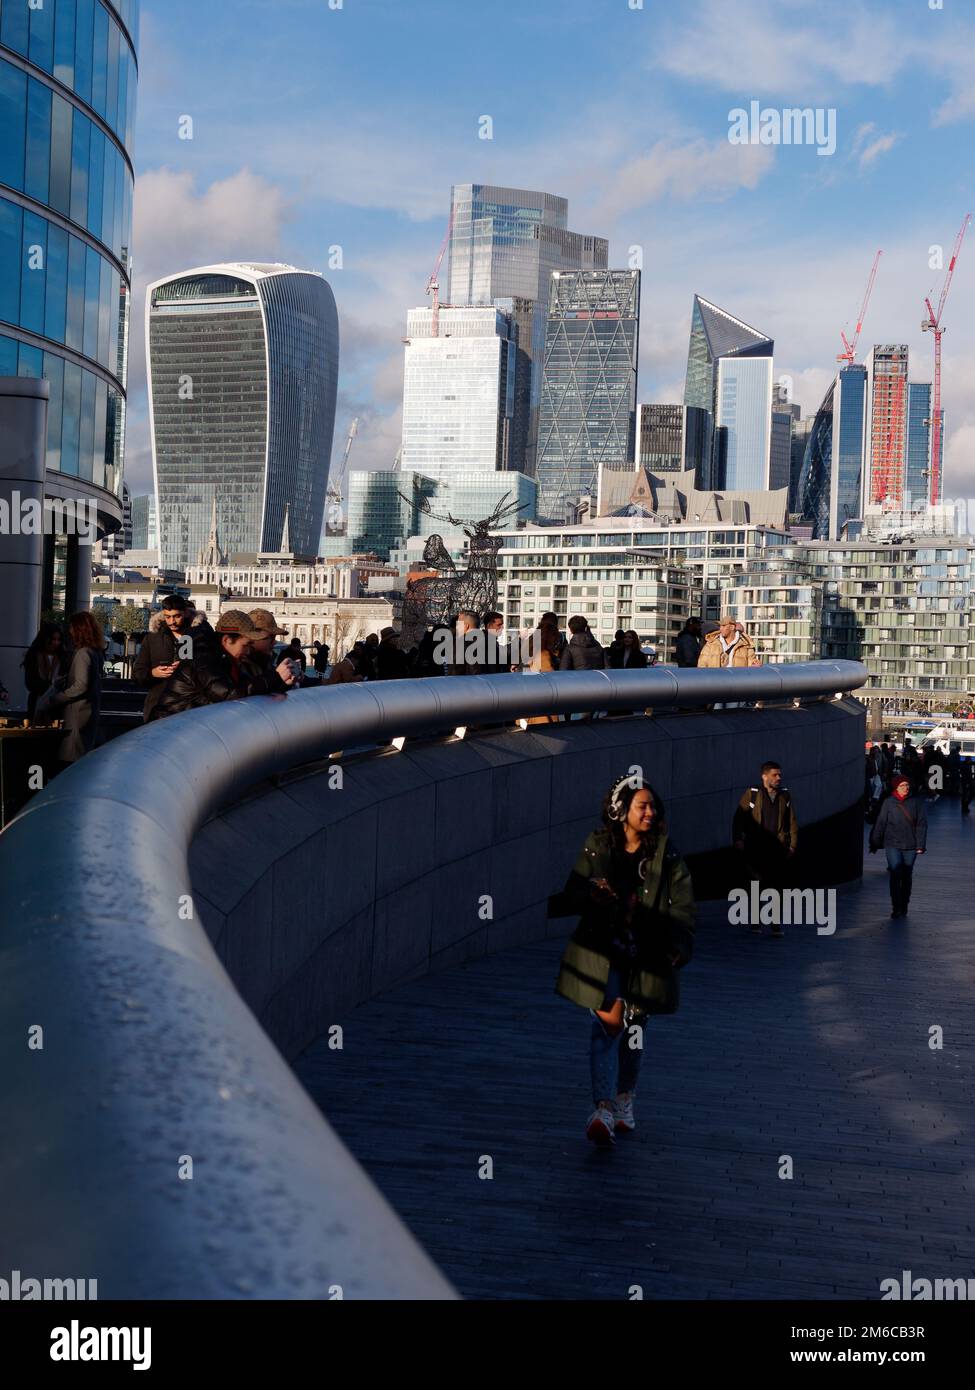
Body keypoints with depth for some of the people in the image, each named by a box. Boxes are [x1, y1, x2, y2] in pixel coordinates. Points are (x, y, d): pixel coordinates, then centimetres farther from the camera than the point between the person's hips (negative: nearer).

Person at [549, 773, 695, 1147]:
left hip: (646, 957, 1)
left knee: (633, 1031, 12)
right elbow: (573, 895, 6)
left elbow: (682, 906, -1)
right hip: (602, 952, -1)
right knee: (606, 1025, -12)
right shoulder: (596, 848, 0)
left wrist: (678, 947, -13)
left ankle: (624, 1104, 31)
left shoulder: (665, 855, -1)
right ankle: (603, 1111, -13)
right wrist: (589, 894, -16)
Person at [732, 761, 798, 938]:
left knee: (777, 886, 6)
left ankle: (775, 923, 16)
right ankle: (756, 922, 13)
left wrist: (793, 845, 6)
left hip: (778, 850, 3)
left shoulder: (785, 795, 9)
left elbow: (792, 822, 12)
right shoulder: (752, 794, -2)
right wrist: (738, 840, -9)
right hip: (756, 850, -3)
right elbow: (738, 819, -1)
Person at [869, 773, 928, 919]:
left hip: (910, 846, 1)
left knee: (907, 877, 10)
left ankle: (904, 907, 23)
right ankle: (896, 907, -12)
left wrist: (920, 845, -5)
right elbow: (880, 824, 3)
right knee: (896, 874, -14)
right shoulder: (889, 802, 0)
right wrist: (875, 844, 4)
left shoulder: (916, 802, 1)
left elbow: (921, 824, 1)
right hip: (892, 845, -1)